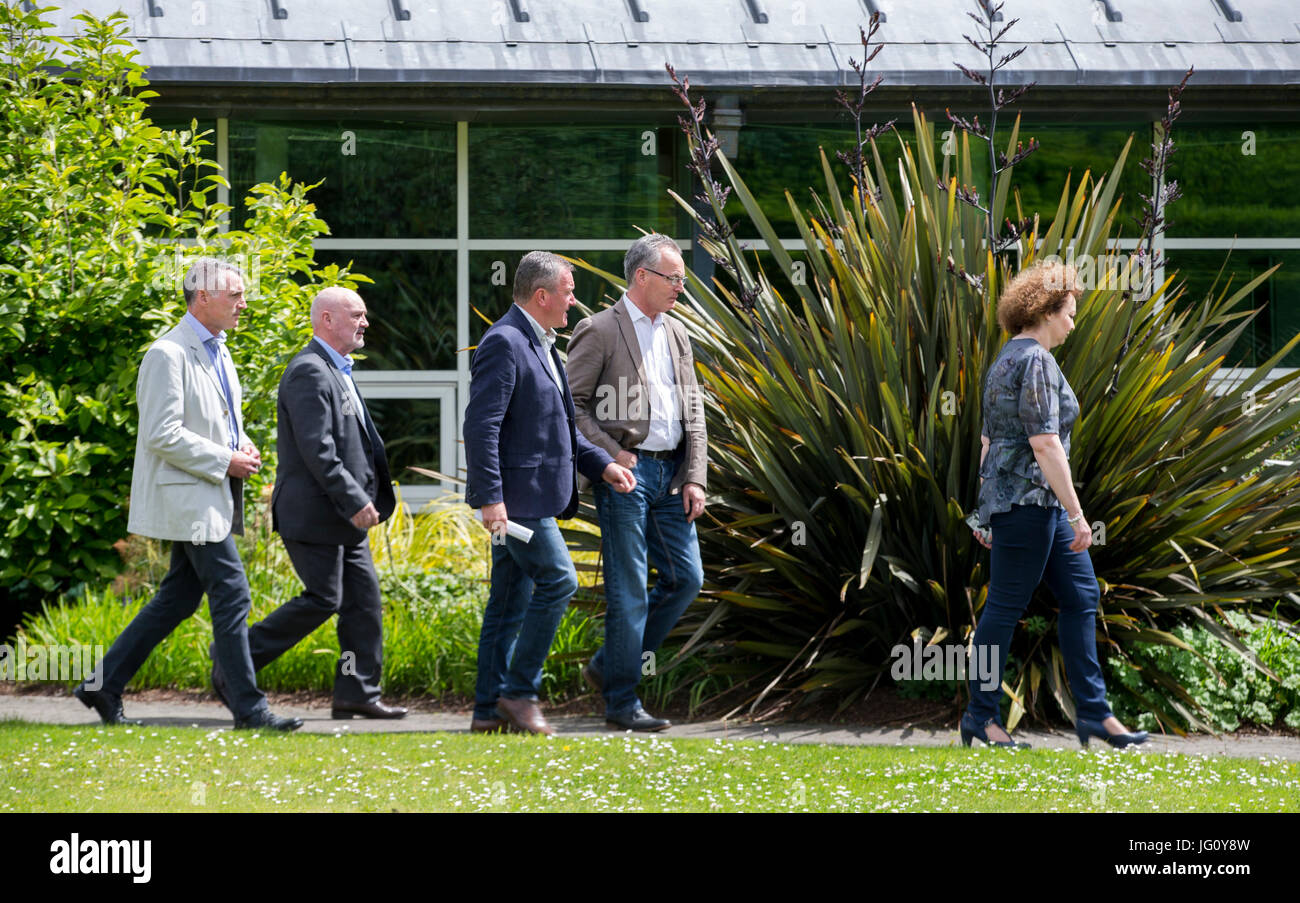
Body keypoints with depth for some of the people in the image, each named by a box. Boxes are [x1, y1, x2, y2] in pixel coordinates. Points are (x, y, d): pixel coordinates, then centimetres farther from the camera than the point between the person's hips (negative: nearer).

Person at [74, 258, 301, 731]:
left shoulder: (218, 353, 16)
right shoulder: (169, 355, -15)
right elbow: (162, 434, -21)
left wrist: (242, 446, 7)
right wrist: (224, 461, -19)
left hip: (211, 497, 10)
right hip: (188, 498, -10)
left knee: (178, 598, 12)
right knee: (231, 596, -9)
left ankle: (103, 684, 18)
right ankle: (248, 707, -4)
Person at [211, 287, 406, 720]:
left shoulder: (337, 372, 18)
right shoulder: (309, 372, -16)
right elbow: (317, 451, -22)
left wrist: (366, 499, 17)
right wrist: (354, 502, -23)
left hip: (343, 517, 10)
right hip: (314, 513, -10)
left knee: (364, 598, 6)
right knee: (321, 600, -8)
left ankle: (358, 692, 8)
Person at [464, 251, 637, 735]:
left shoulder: (539, 345, 18)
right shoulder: (503, 343, -14)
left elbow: (556, 425, 26)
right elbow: (481, 425, -21)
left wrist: (600, 463, 15)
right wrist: (489, 498, -26)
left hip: (533, 495, 10)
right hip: (513, 495, -10)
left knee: (511, 601, 9)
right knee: (557, 580, -13)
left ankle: (489, 710, 12)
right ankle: (520, 691, -6)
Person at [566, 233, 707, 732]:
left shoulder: (676, 334, 15)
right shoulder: (599, 331, -6)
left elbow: (693, 412, 15)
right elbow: (570, 405, -8)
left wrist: (695, 477, 6)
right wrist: (610, 455, -13)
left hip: (670, 474, 7)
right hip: (626, 470, -7)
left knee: (686, 577, 5)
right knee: (628, 590, -5)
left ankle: (609, 665, 19)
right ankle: (621, 703, 1)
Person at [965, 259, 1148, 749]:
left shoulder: (1007, 359, 16)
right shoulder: (1036, 361, -15)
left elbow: (988, 438, 19)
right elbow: (1044, 442, -21)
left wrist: (985, 509, 22)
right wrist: (1076, 515, -19)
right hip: (1027, 499, -10)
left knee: (1081, 595, 9)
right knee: (1005, 605, -3)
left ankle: (1093, 712, 9)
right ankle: (981, 717, 5)